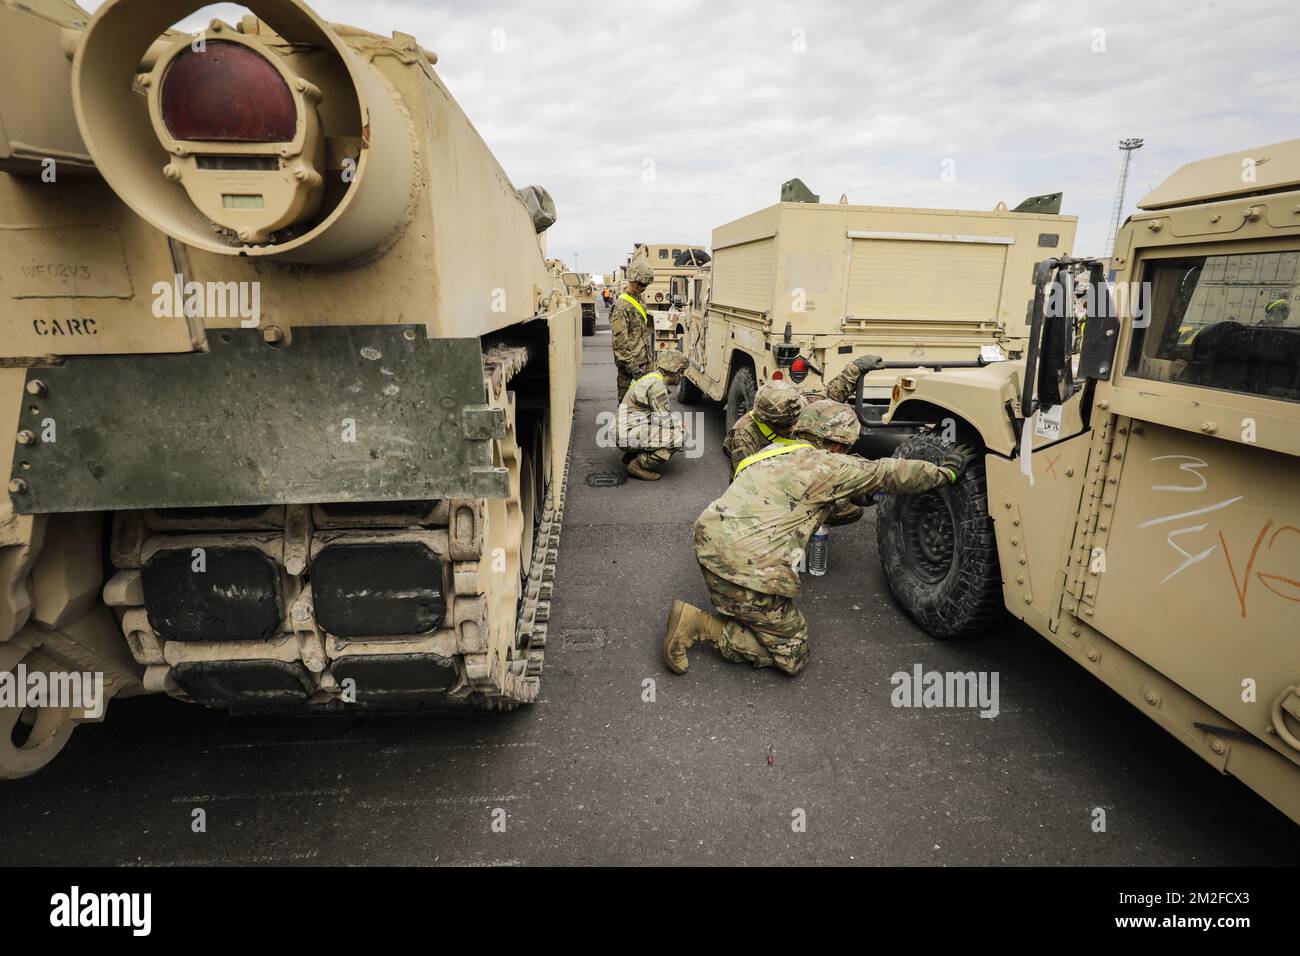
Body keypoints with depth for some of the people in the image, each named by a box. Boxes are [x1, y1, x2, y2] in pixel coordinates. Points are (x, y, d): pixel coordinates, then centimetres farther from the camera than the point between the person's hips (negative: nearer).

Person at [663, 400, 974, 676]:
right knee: (791, 656, 7)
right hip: (747, 569, -9)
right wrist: (945, 471, 15)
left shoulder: (773, 452, 19)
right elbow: (888, 474, 1)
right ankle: (699, 625, -5)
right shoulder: (822, 465, -5)